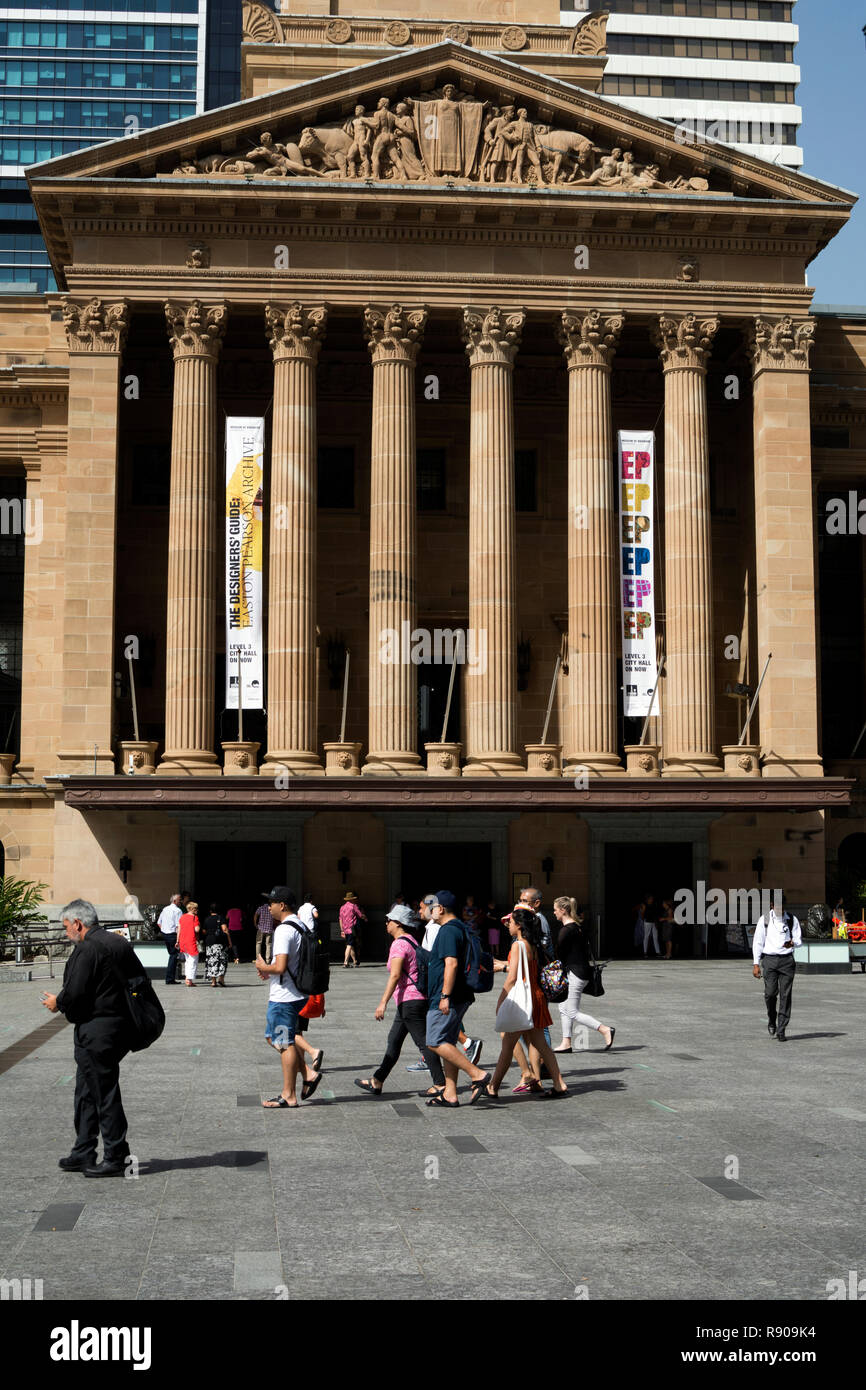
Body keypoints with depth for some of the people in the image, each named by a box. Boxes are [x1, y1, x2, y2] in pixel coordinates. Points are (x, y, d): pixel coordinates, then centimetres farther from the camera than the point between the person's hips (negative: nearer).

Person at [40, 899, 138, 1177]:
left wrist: (57, 1003, 0)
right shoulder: (120, 943, 11)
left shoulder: (86, 950, -16)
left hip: (95, 1031, -9)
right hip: (121, 1026, 9)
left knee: (104, 1094, -1)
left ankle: (114, 1158, 6)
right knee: (87, 1091, 17)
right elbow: (141, 980, 16)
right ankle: (83, 1154, 22)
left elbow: (74, 993, -20)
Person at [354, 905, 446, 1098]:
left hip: (409, 1001, -10)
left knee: (423, 1042, -6)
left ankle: (440, 1084, -4)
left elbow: (395, 975, -23)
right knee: (393, 1040, 14)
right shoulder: (411, 941, 16)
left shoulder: (399, 944, -14)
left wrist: (383, 1003, -25)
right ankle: (377, 1082, 19)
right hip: (417, 999, 10)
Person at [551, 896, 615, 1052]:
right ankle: (566, 1043, 16)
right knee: (563, 1008, 15)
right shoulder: (579, 926, 11)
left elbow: (558, 953, -13)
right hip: (582, 969, 10)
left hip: (574, 973, -10)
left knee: (572, 1013, -4)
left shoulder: (566, 930, -17)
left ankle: (605, 1030, -9)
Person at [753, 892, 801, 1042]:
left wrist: (792, 943, -20)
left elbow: (799, 940, 5)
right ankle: (771, 1021, 18)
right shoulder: (765, 919, 2)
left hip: (787, 960, 1)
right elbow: (758, 941, 3)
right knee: (770, 993, -11)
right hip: (769, 959, -1)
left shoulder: (792, 920, 5)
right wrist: (756, 964, -1)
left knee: (785, 995, -4)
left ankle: (781, 1030, 1)